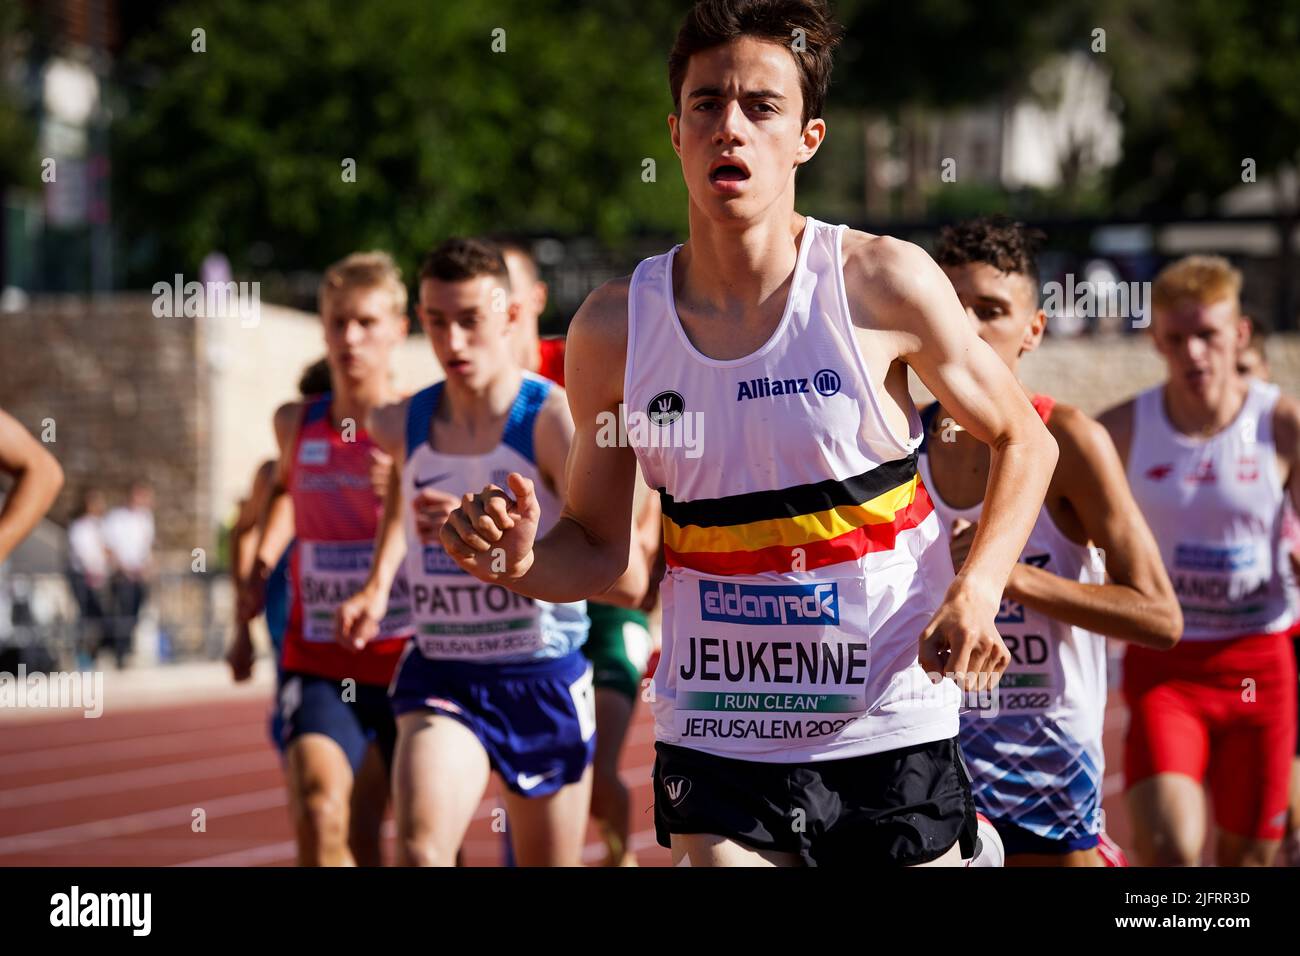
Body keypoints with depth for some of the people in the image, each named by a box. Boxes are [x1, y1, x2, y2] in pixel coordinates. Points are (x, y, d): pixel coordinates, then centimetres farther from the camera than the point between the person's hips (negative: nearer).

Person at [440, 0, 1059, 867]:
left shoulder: (883, 284, -8)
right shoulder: (613, 329, -1)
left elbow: (1024, 442, 4)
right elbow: (598, 546, 8)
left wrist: (976, 593, -9)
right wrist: (518, 562, -13)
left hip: (893, 738, -1)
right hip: (715, 748, 1)